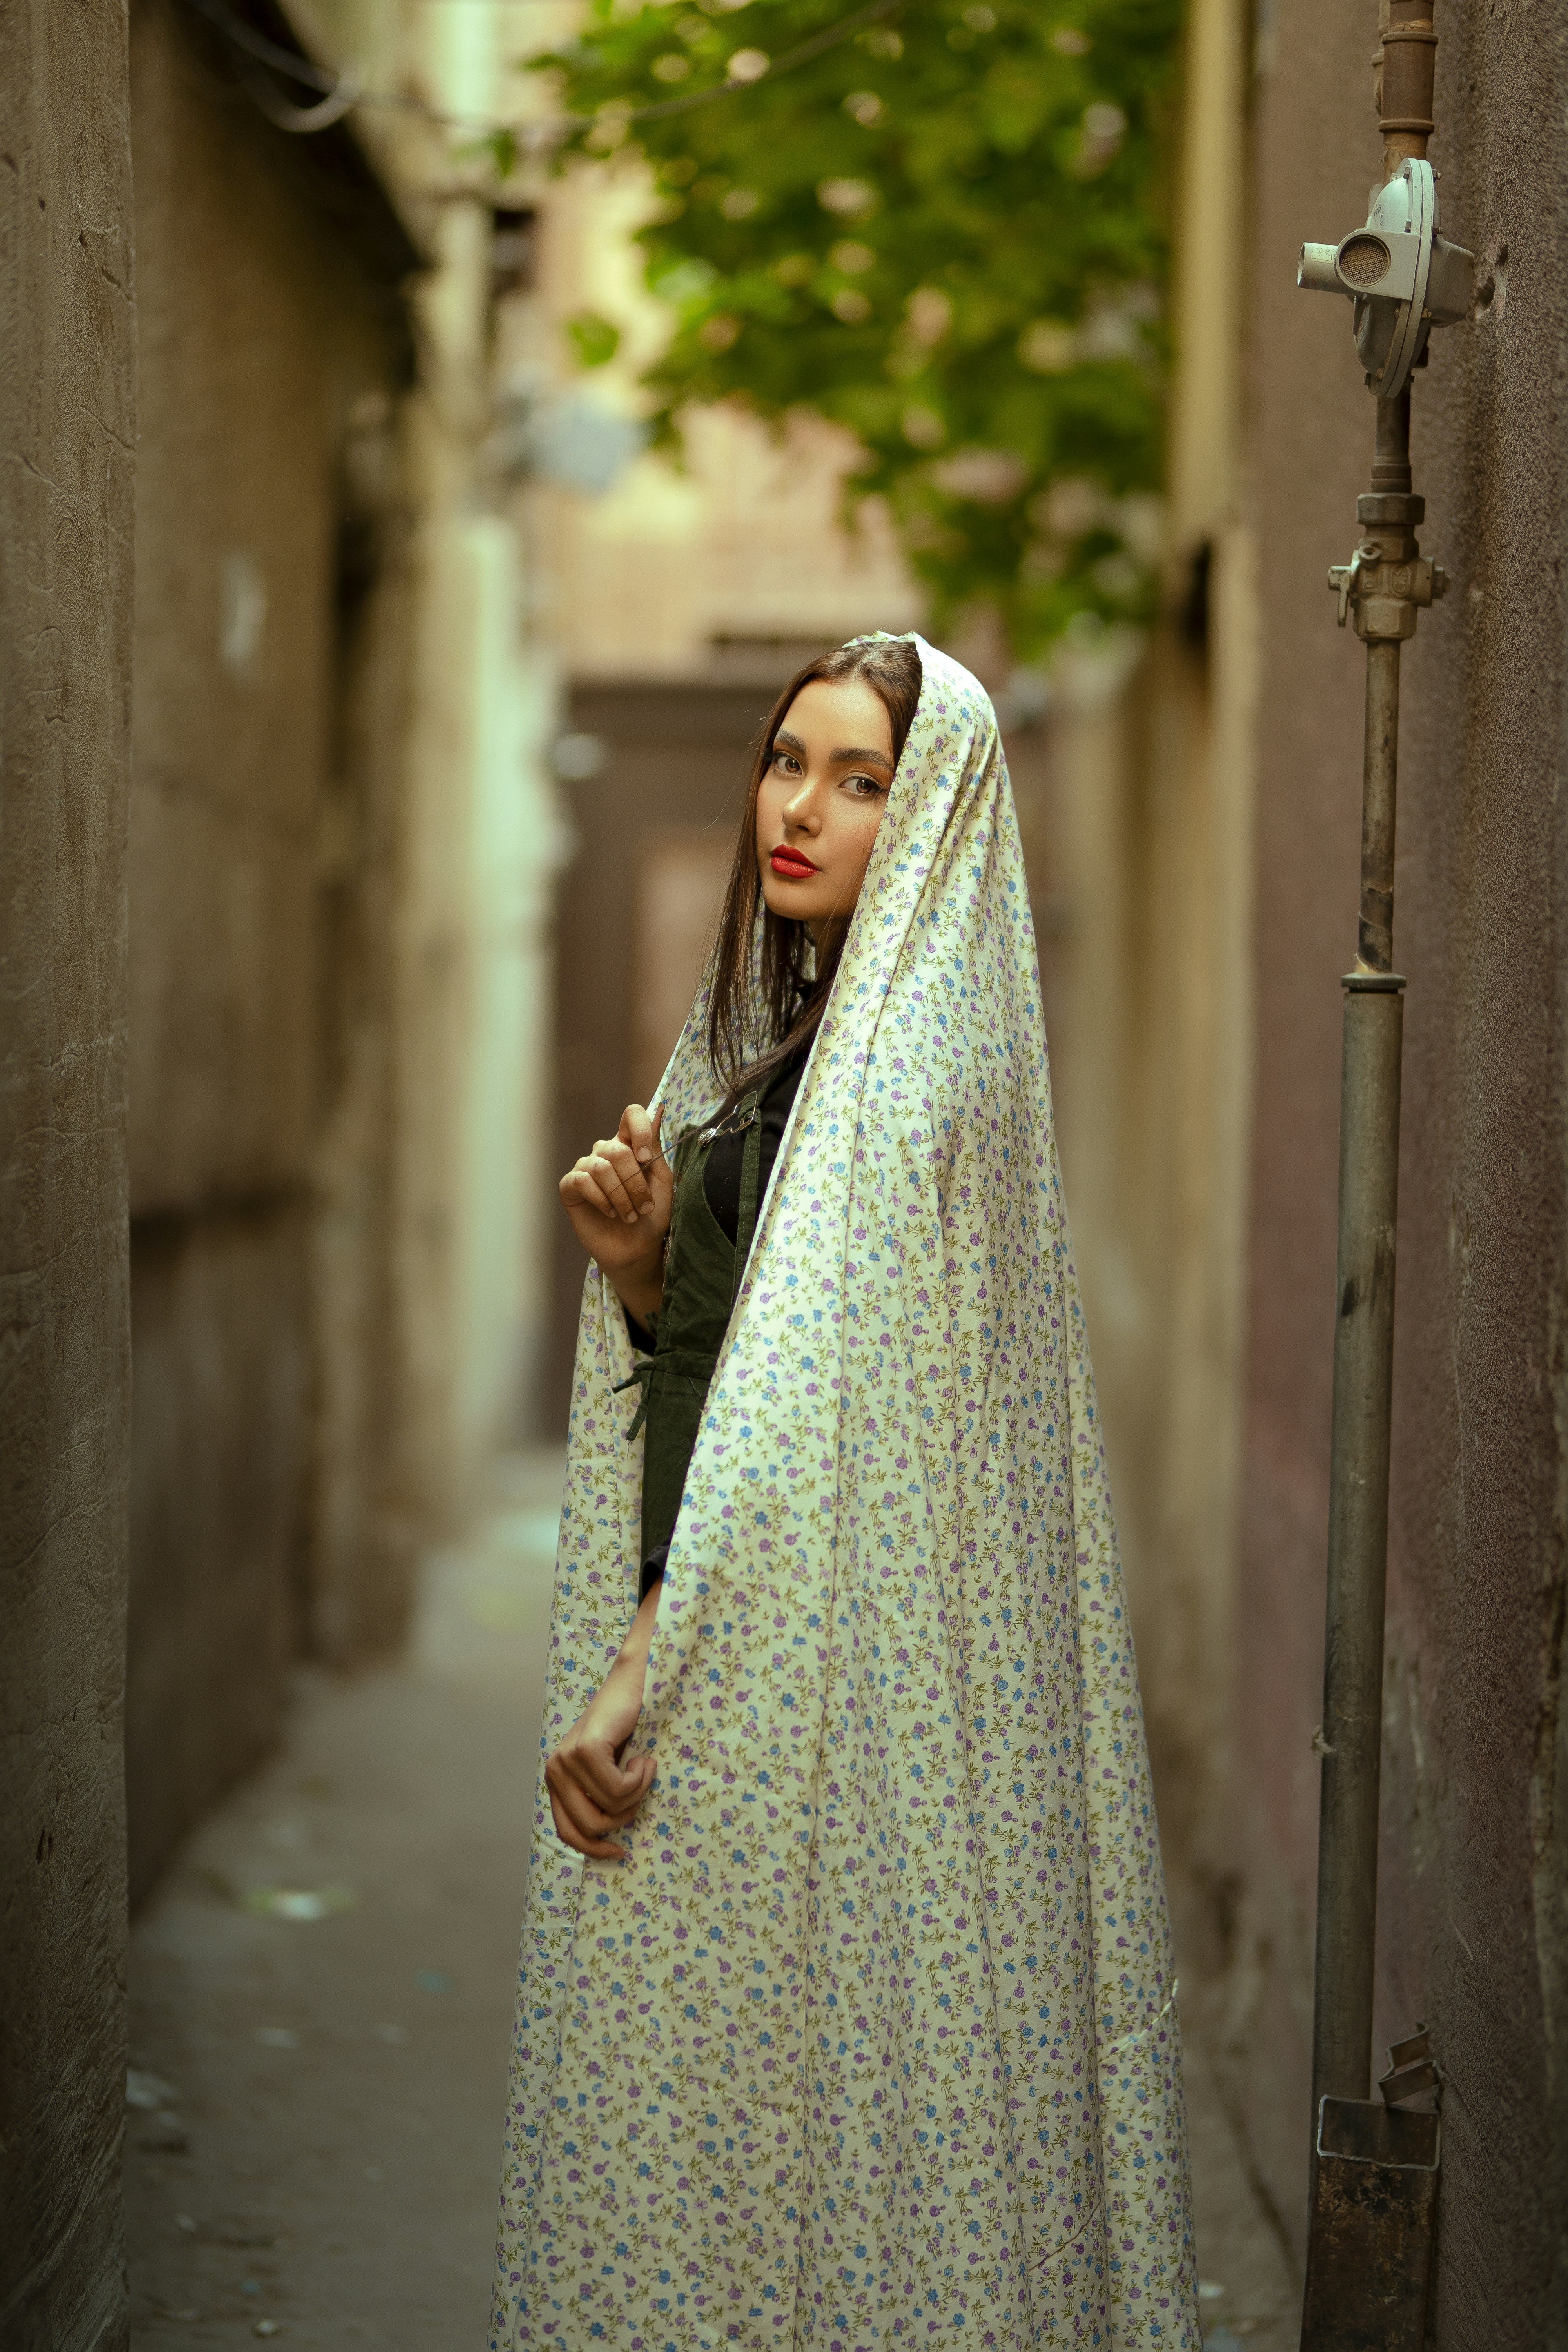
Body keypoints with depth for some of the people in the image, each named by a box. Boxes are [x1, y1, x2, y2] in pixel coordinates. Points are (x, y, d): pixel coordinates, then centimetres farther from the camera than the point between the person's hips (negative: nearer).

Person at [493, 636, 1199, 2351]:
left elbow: (816, 1394, -21)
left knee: (767, 2067, -2)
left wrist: (643, 1666, -23)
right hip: (735, 1641, 9)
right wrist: (637, 1261, -3)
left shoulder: (910, 1056, -14)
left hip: (826, 1667, -8)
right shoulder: (777, 1036, 14)